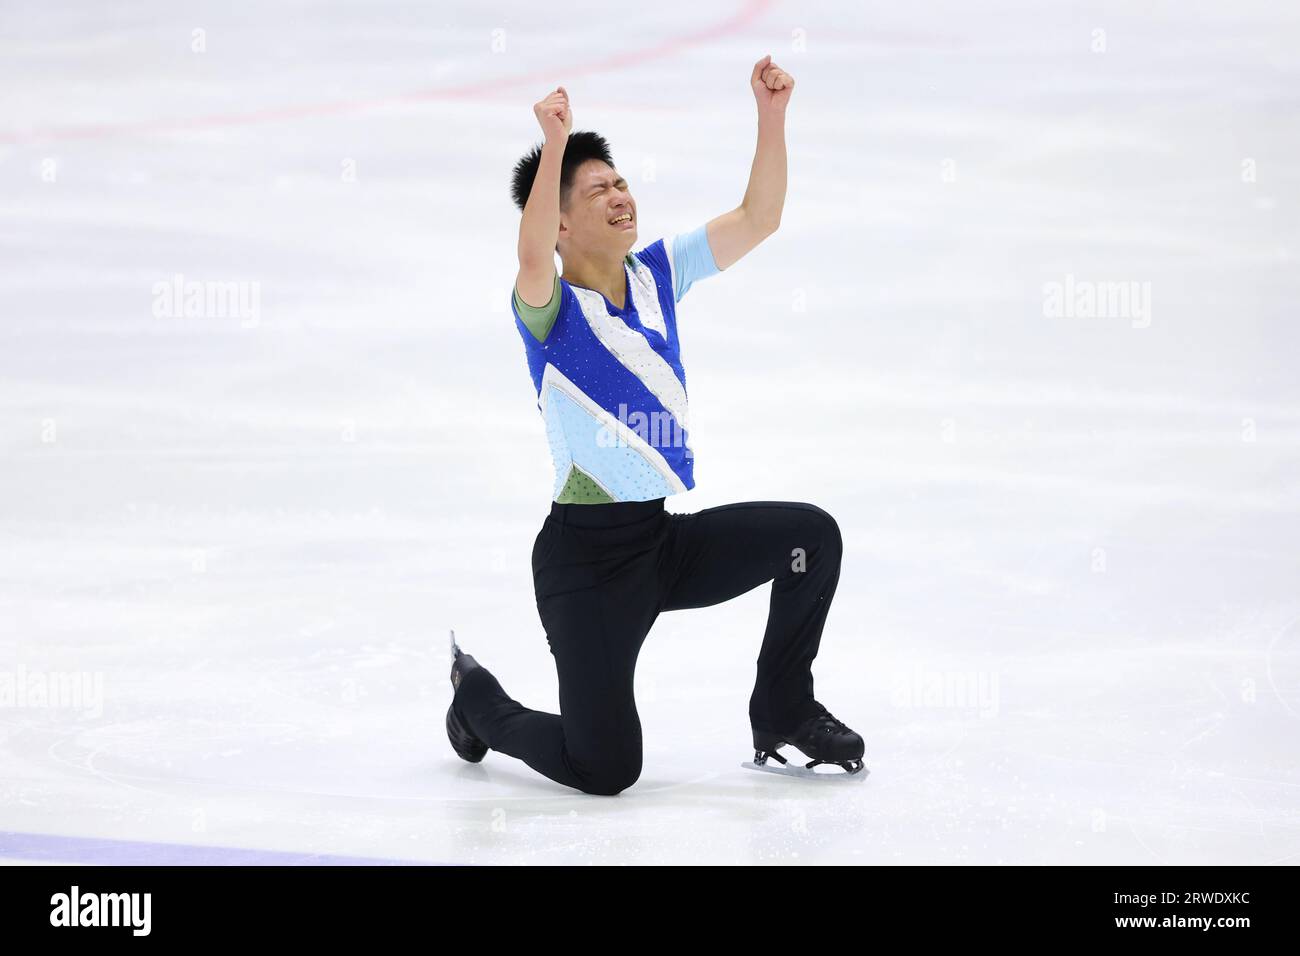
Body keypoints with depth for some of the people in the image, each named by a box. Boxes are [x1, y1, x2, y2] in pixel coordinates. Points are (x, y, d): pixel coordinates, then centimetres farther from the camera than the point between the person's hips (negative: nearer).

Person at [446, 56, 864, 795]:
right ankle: (479, 698, 24)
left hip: (666, 540, 6)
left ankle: (785, 713, 6)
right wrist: (555, 146, -47)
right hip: (585, 554, -6)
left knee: (812, 535, -14)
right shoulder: (549, 308, -13)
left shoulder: (659, 274, 6)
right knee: (606, 771, -8)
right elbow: (534, 259, -37)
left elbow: (758, 219, 2)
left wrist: (772, 114, -11)